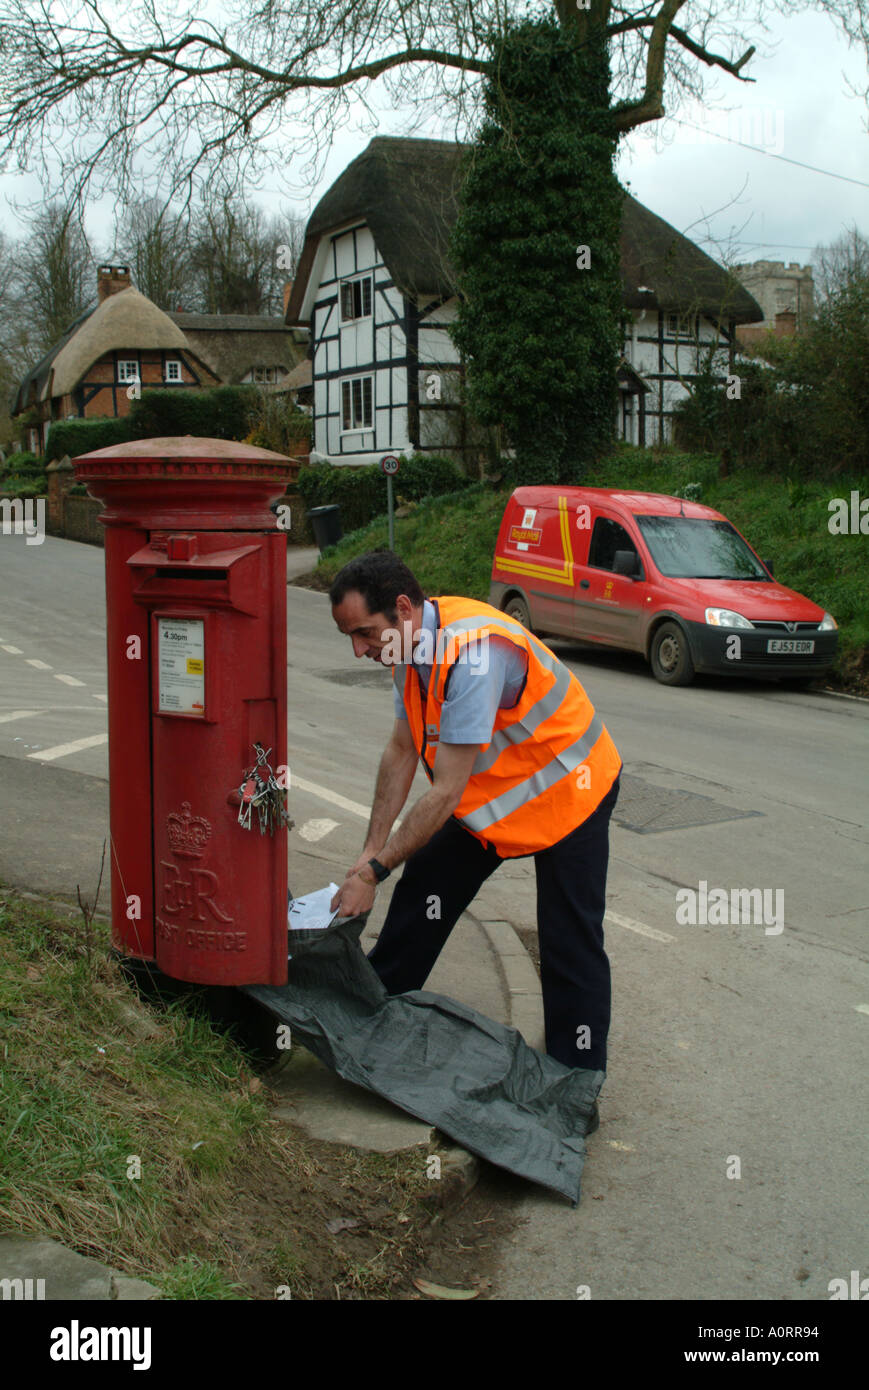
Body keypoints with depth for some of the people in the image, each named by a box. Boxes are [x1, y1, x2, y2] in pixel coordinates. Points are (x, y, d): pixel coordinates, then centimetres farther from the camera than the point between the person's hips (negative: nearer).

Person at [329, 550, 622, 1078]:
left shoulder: (472, 651, -36)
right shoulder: (413, 643, -9)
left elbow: (446, 793, -34)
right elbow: (402, 750, 0)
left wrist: (374, 872, -26)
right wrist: (372, 851, -2)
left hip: (567, 789, -8)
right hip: (490, 791, 8)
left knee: (571, 944, -5)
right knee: (423, 886, 8)